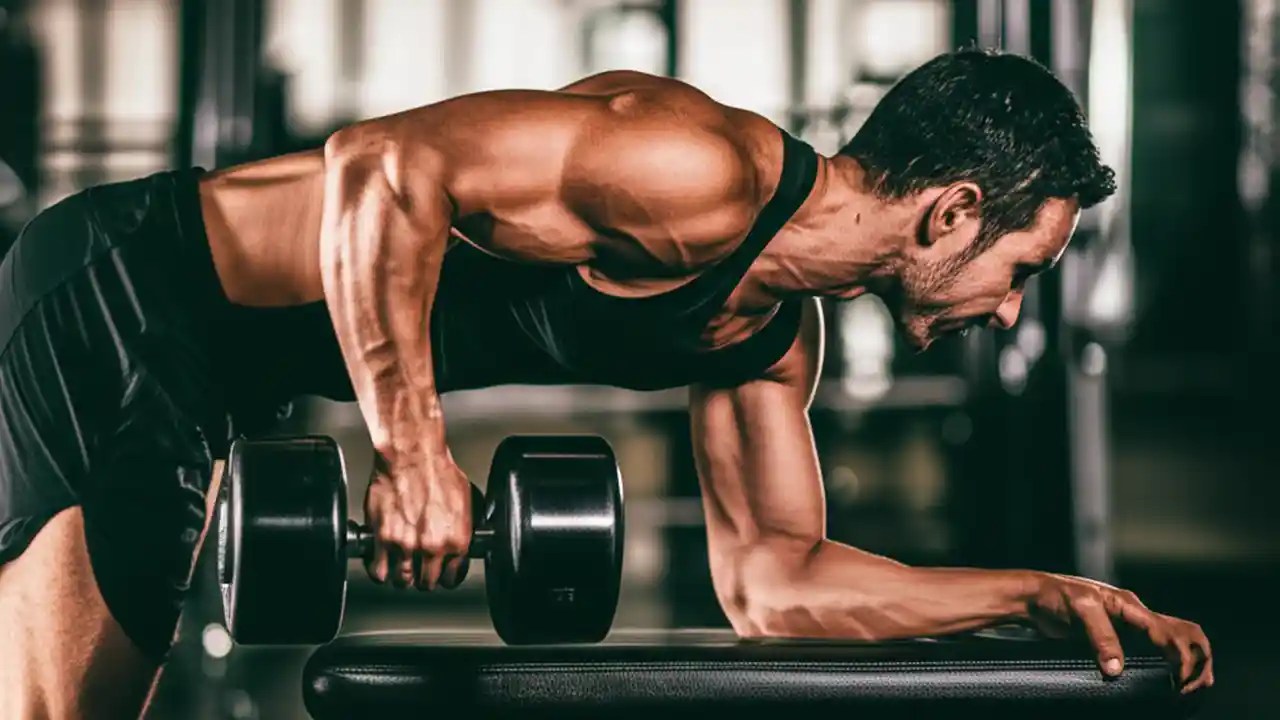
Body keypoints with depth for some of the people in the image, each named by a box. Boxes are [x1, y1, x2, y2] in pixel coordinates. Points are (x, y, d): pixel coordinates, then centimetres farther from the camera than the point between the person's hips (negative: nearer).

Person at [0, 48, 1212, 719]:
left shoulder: (770, 335, 7)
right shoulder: (705, 174, -25)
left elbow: (772, 580, 12)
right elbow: (385, 164, -32)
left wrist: (1042, 594, 5)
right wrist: (412, 448, -31)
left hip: (215, 367, 10)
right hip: (119, 293, -10)